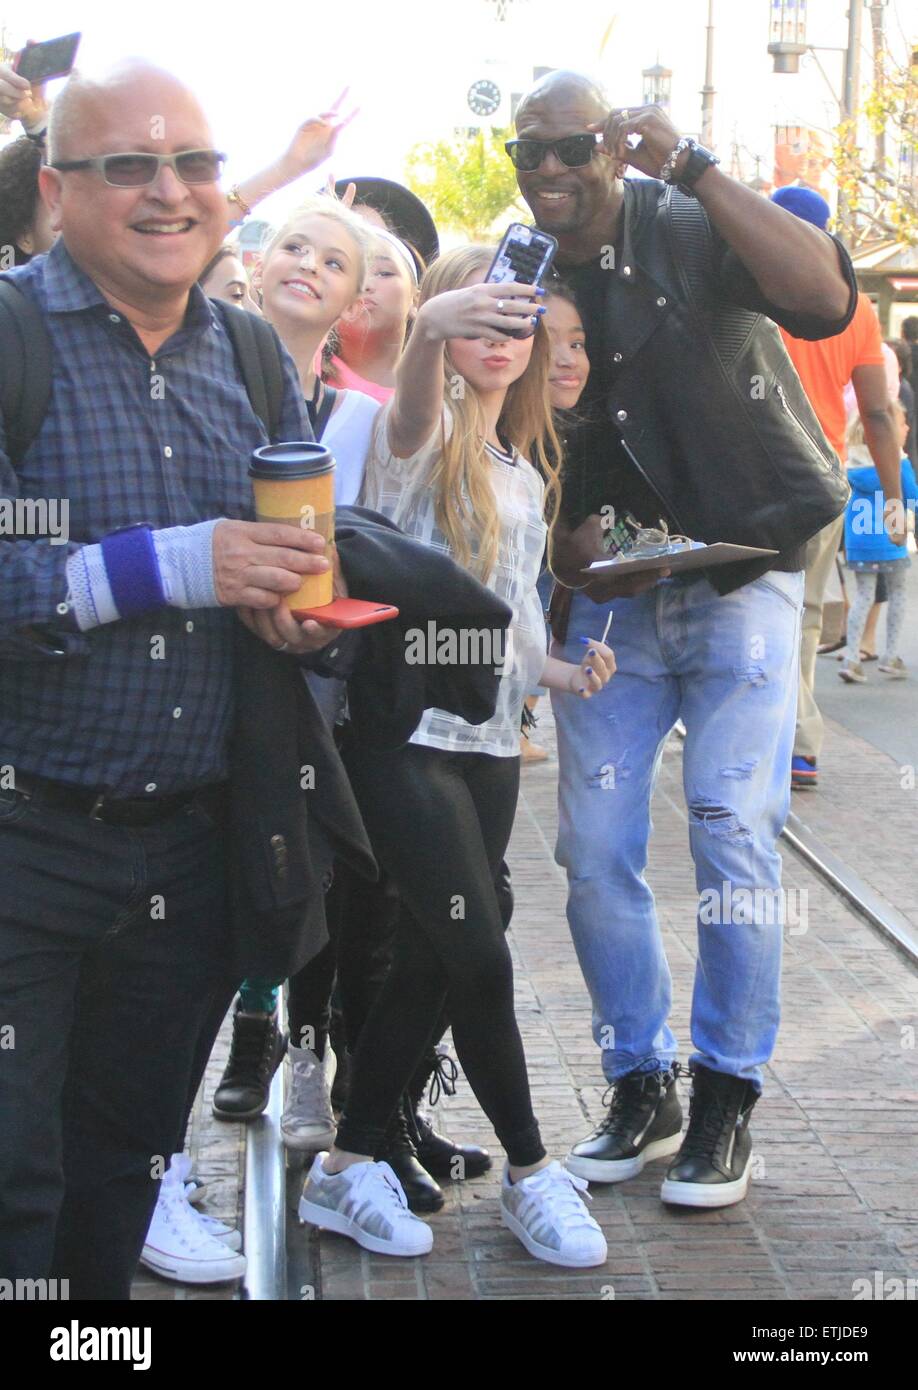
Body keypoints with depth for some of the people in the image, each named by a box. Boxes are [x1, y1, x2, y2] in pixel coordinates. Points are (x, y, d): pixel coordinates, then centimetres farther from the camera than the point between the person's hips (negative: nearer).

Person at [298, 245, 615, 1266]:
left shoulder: (521, 470, 18)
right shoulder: (422, 435, -6)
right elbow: (412, 406, -33)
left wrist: (556, 668, 5)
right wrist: (432, 328, -55)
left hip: (489, 738, 8)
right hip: (405, 731, -8)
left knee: (430, 962, 8)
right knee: (480, 959, -9)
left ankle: (349, 1167, 20)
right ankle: (529, 1172, 8)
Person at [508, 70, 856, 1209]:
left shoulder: (691, 231, -10)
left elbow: (825, 300, -30)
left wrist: (692, 167, -31)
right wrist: (565, 545, -10)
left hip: (739, 577, -4)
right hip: (606, 593, 4)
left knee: (732, 835, -7)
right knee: (593, 849, 3)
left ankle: (727, 1101, 8)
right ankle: (641, 1092, 19)